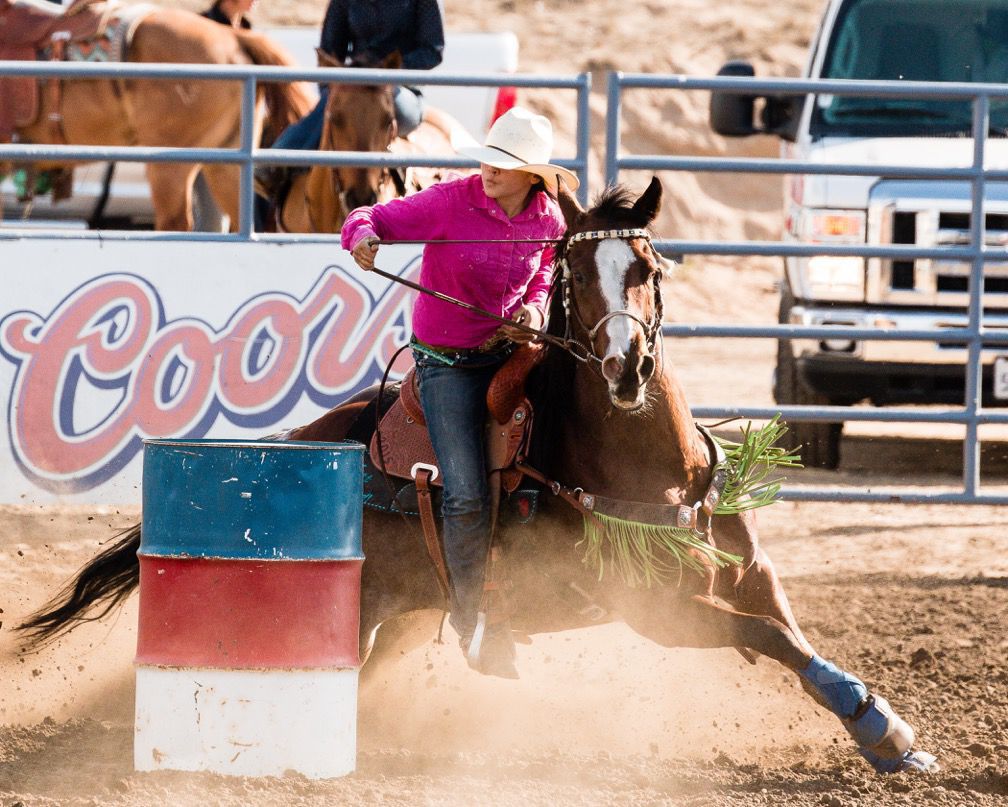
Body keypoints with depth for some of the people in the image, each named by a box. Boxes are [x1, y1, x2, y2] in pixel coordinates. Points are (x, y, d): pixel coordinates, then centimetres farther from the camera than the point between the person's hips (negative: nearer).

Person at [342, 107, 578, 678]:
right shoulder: (453, 202, -13)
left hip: (507, 352, 4)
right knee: (468, 498, -14)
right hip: (447, 364, -4)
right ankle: (469, 624, 0)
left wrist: (533, 313, -6)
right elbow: (371, 219, -10)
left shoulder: (549, 222, -1)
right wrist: (364, 235, -35)